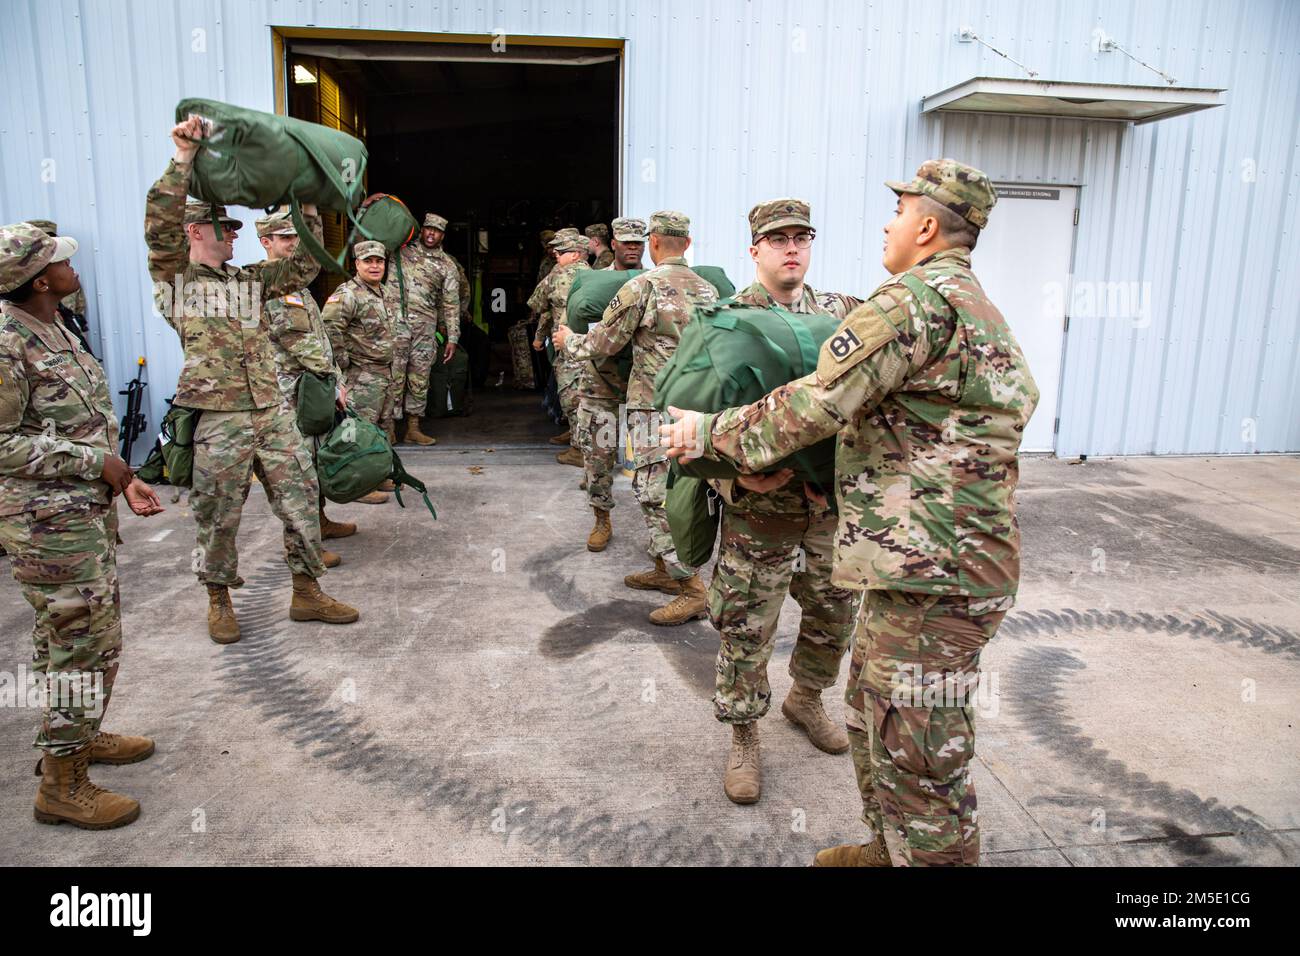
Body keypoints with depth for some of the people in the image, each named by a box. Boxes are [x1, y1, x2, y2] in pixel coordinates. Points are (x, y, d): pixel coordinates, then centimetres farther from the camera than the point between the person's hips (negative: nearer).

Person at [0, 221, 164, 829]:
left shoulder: (55, 332, 11)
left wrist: (123, 479, 9)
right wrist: (95, 462, -18)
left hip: (87, 511, 10)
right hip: (50, 523, -9)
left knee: (82, 635, 21)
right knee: (85, 645, -3)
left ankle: (77, 736, 39)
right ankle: (62, 784, 11)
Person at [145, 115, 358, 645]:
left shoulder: (252, 279, 18)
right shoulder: (174, 278, 3)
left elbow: (304, 264, 15)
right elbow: (161, 225, -13)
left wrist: (307, 207, 8)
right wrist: (184, 159, -16)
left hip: (272, 410, 5)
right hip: (217, 417, -5)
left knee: (301, 501, 6)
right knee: (218, 516, 5)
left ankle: (306, 592, 18)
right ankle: (219, 601, 24)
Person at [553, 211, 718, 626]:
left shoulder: (642, 287, -12)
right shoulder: (708, 289, 9)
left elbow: (602, 343, -5)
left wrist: (567, 341, 14)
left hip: (656, 408, -8)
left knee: (657, 497, -5)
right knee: (668, 490, 18)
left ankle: (693, 591, -5)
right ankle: (665, 570, 28)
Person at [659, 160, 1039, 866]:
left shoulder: (919, 295, -13)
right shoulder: (978, 306, 21)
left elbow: (818, 403, -17)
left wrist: (710, 432, -6)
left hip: (933, 569, -11)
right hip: (930, 560, 11)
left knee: (915, 753, -1)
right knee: (874, 717, 23)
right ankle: (887, 849, 40)